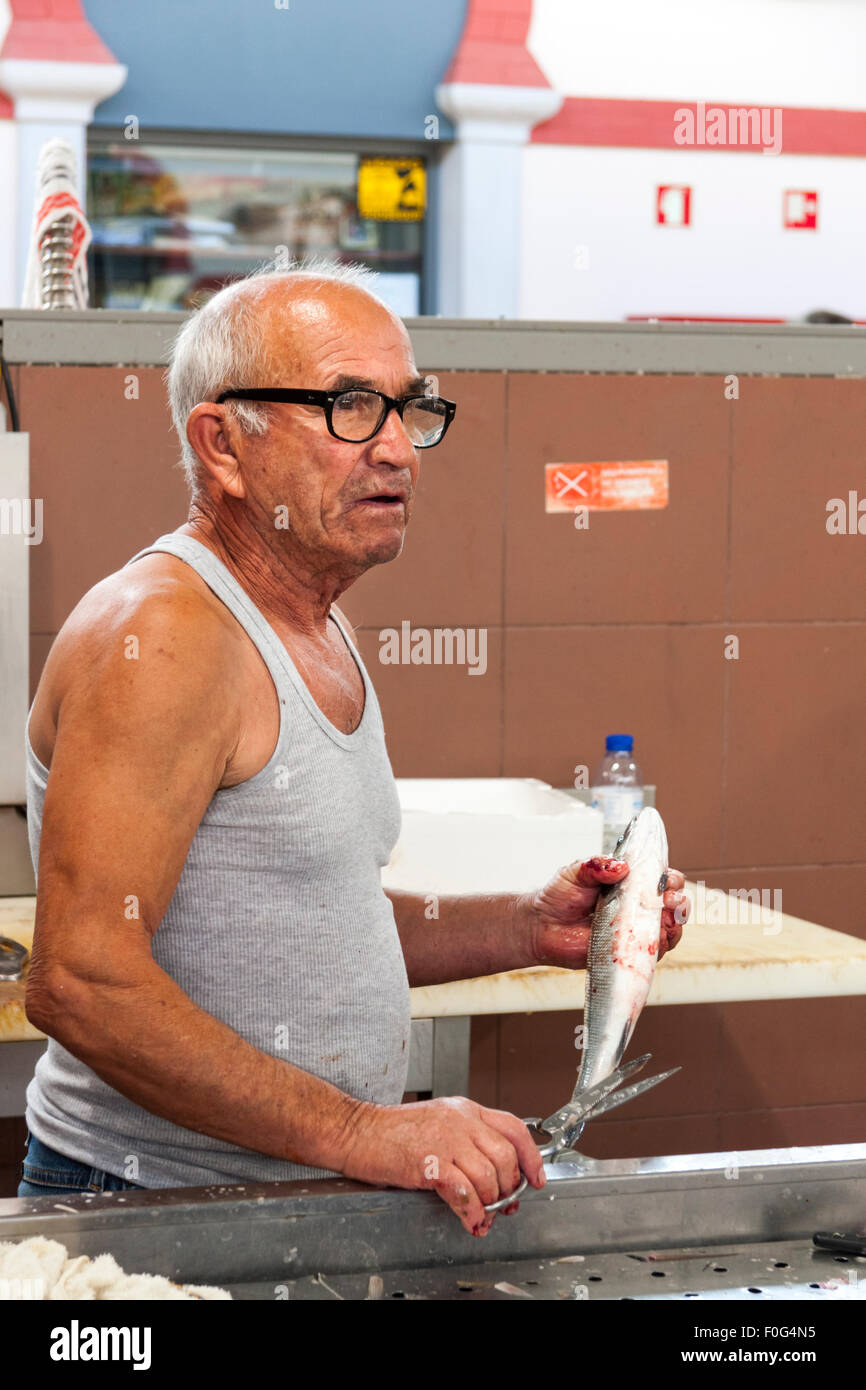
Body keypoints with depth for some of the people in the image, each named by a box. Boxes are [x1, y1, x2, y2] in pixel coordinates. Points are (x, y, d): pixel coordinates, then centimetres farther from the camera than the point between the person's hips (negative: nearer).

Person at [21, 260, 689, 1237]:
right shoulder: (161, 635, -19)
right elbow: (80, 981, -26)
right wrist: (360, 1133, -26)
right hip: (152, 1210, -8)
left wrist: (527, 930, 8)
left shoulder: (317, 636, 11)